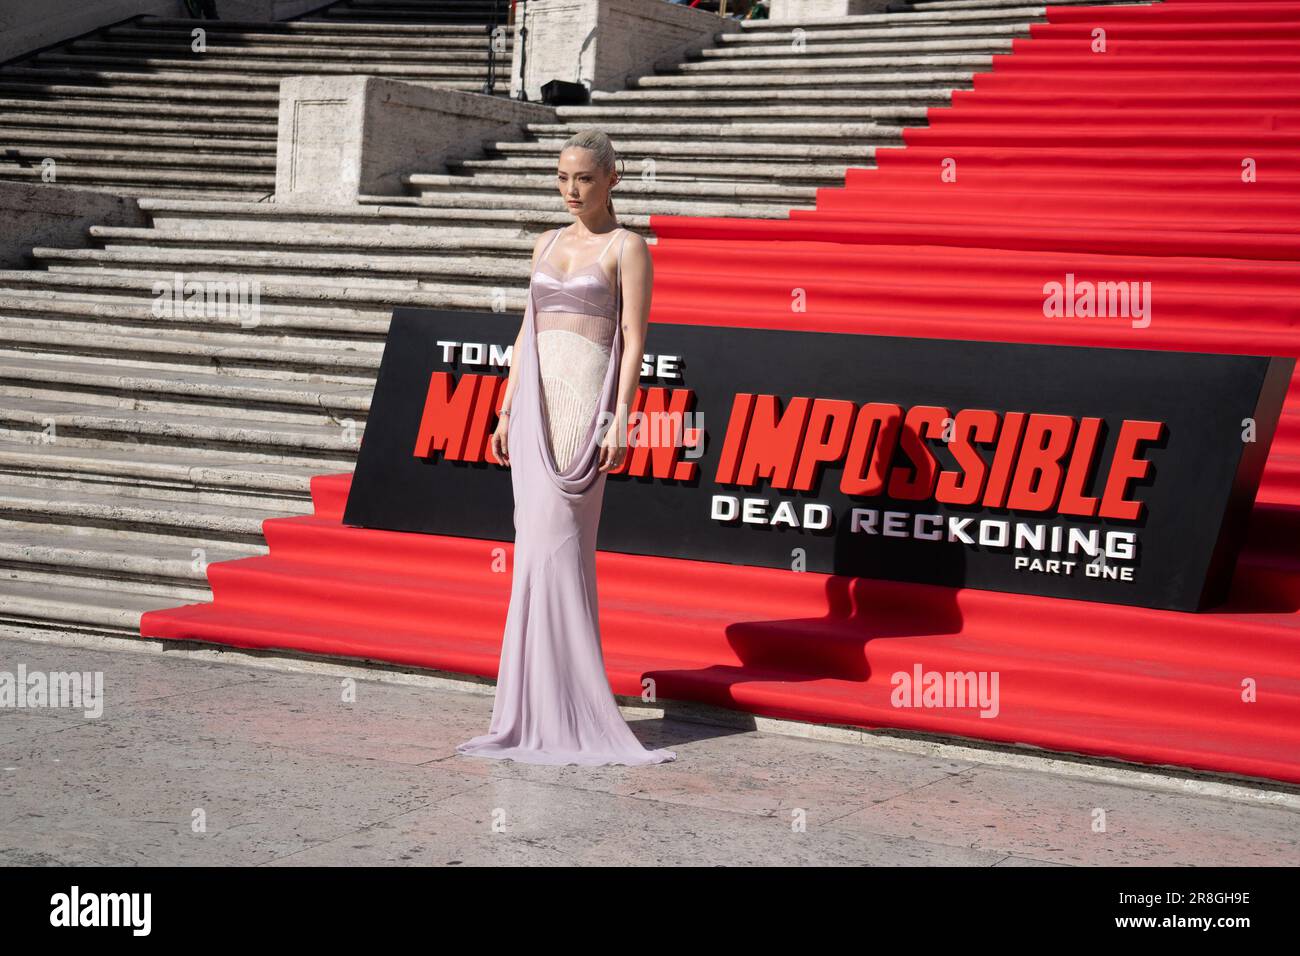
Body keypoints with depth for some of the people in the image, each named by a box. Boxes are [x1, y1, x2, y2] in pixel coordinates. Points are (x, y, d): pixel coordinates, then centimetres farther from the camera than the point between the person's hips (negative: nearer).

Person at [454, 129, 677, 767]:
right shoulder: (548, 245, 17)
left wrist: (619, 422, -16)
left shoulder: (627, 247, -2)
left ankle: (563, 707, -7)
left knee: (555, 547, -12)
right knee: (539, 547, 5)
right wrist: (505, 414, 13)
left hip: (586, 400, -6)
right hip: (535, 401, 6)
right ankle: (541, 706, 9)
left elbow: (634, 340, -8)